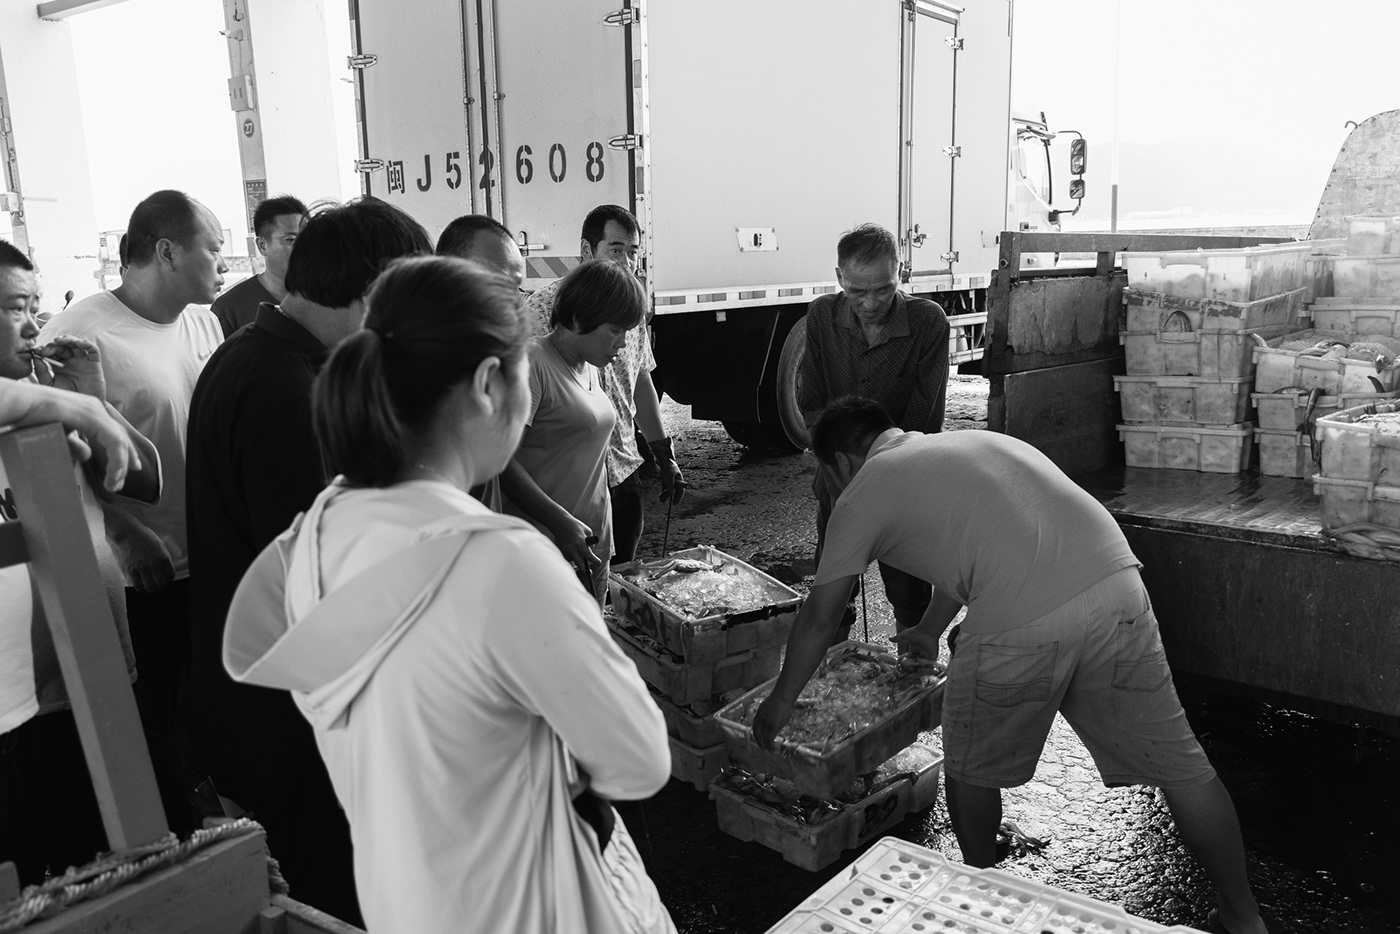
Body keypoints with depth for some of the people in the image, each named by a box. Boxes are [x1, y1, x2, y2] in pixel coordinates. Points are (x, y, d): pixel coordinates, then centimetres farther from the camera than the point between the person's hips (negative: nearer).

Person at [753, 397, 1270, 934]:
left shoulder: (862, 495, 12)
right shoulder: (966, 443, 31)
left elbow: (818, 619, 18)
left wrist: (780, 703, 33)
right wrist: (929, 630, 60)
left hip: (1019, 627, -5)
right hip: (1117, 584, 6)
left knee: (971, 768, 21)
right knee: (1180, 765, 17)